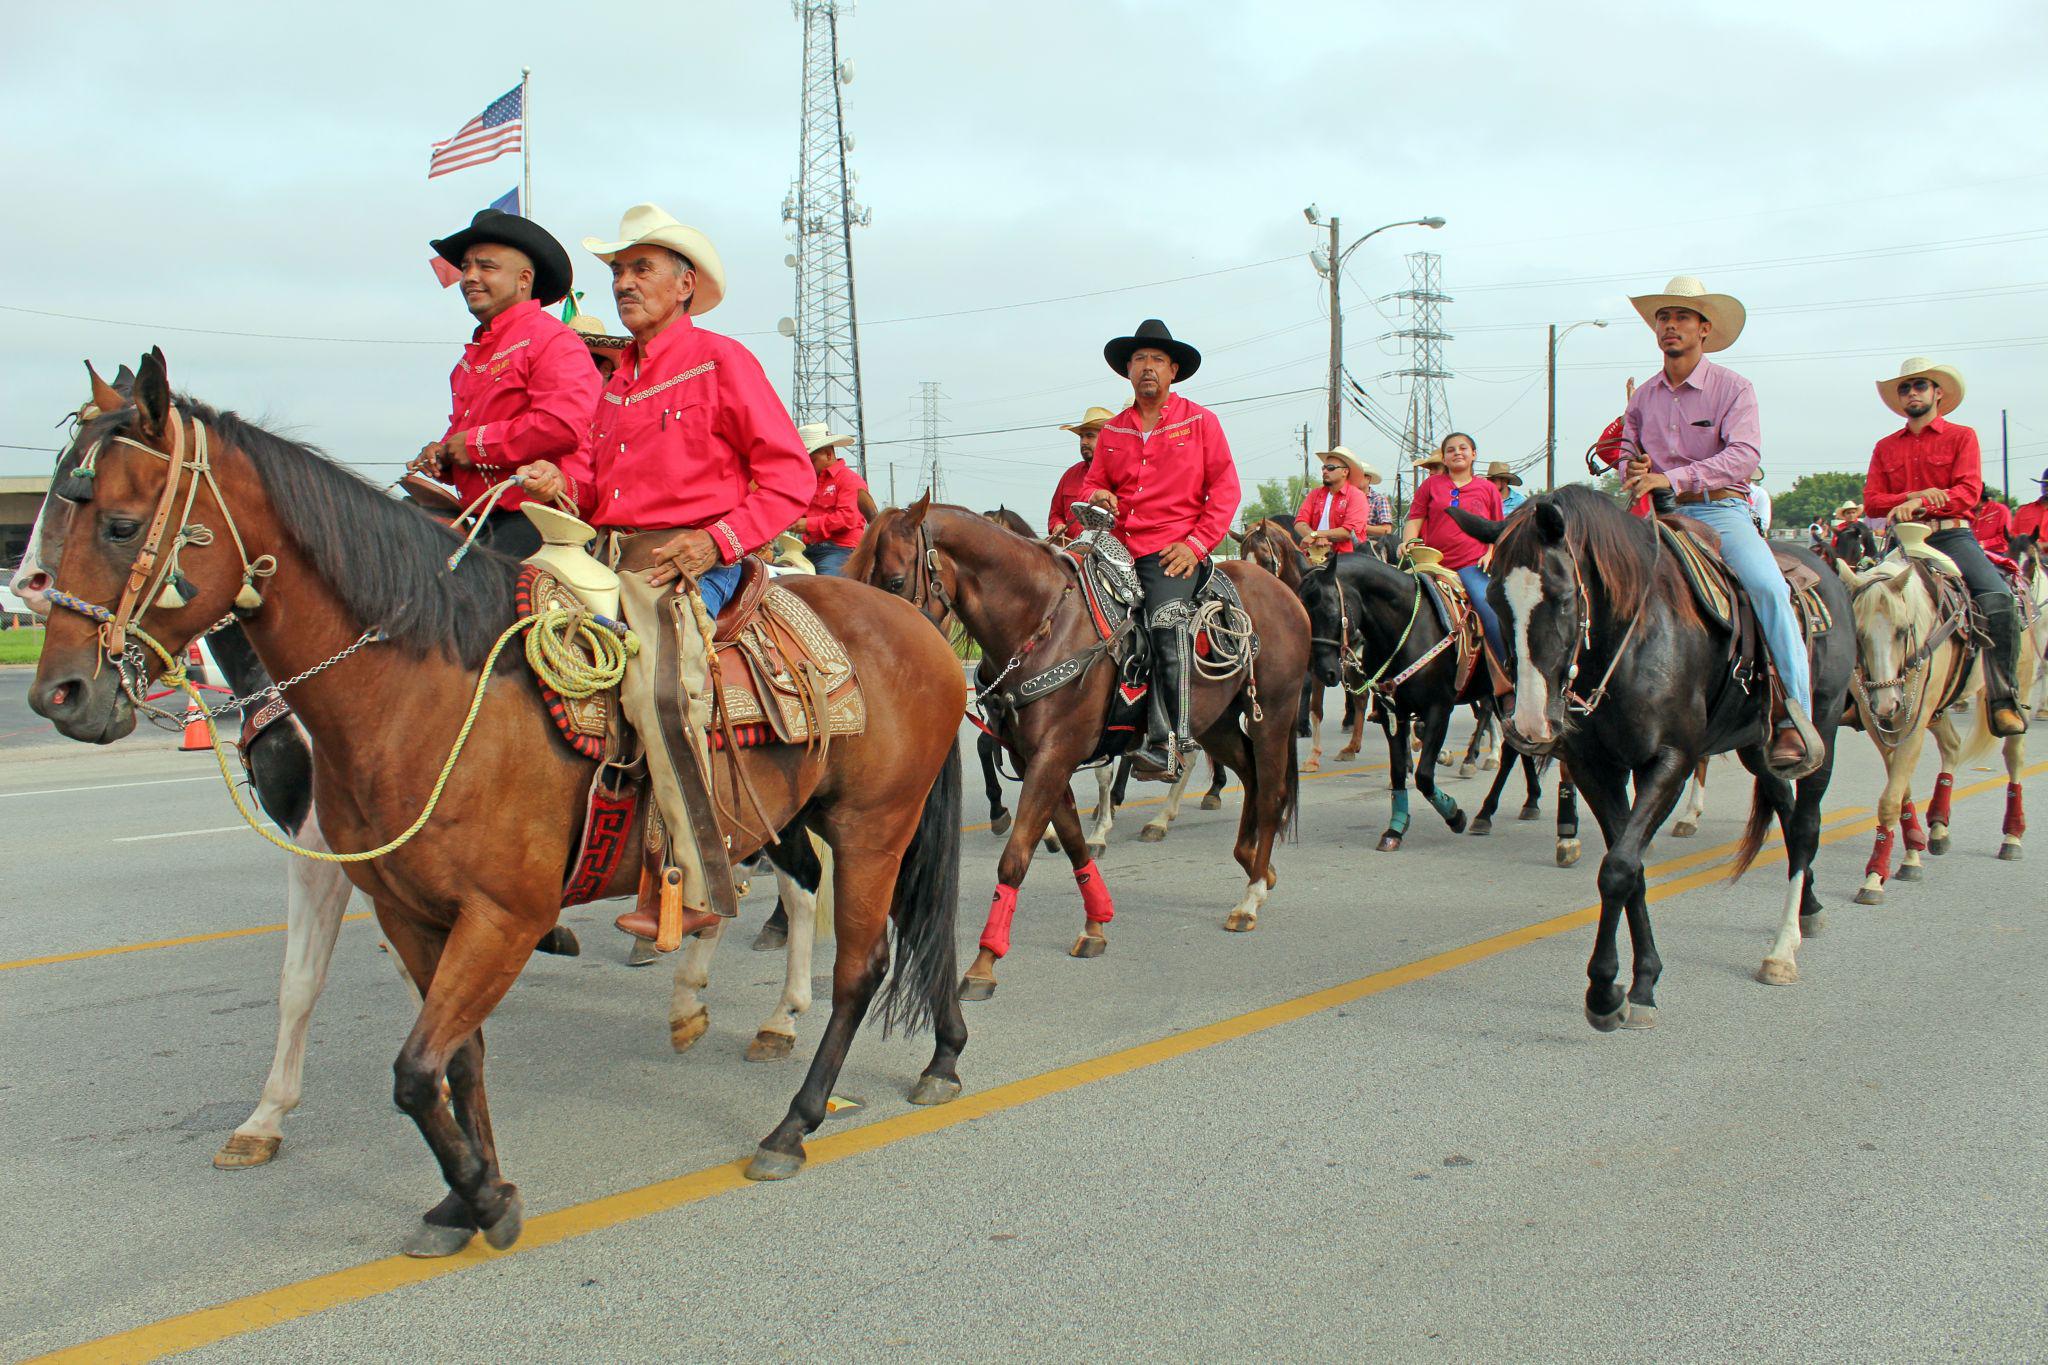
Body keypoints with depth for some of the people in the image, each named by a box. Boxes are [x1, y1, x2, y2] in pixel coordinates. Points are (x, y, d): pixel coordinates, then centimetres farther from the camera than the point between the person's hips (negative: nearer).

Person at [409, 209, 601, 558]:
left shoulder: (550, 339, -7)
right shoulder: (473, 353, 23)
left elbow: (563, 426, -23)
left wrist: (475, 444, -14)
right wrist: (441, 454, 8)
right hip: (486, 522, 9)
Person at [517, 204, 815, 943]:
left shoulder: (722, 360, 2)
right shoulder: (617, 376, 23)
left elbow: (789, 473, -3)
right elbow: (593, 475, 18)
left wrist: (719, 539, -15)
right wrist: (558, 482, -6)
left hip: (688, 559, -8)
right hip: (609, 556, 8)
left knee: (655, 686, -29)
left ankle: (696, 883, -27)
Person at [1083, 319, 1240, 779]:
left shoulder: (1200, 422, 7)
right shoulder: (1112, 431, 18)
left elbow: (1225, 489, 3)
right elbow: (1093, 483, 23)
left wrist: (1196, 543, -9)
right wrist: (1097, 496, -3)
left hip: (1173, 549, -5)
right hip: (1119, 547, 5)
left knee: (1166, 623, -27)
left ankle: (1167, 741, -21)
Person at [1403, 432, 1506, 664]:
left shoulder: (1487, 488, 13)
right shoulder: (1431, 484, 13)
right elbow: (1414, 521, 9)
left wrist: (1491, 554, -2)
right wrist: (1407, 544, -10)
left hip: (1473, 566, -2)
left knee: (1486, 604, -23)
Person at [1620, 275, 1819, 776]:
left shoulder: (1733, 388, -1)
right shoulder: (1643, 398, 13)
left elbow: (1744, 455, -15)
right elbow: (1628, 459, 20)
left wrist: (1672, 478, -26)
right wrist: (1634, 474, -7)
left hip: (1721, 509, -4)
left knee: (1768, 588, -28)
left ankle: (1793, 718, -27)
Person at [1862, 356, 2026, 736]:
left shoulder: (1961, 436, 9)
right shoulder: (1885, 447, 18)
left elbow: (1969, 492, -5)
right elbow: (1872, 500, 7)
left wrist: (1921, 504, -20)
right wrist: (1912, 497, -11)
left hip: (1952, 536, -3)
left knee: (1997, 598, -28)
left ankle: (2003, 700, -23)